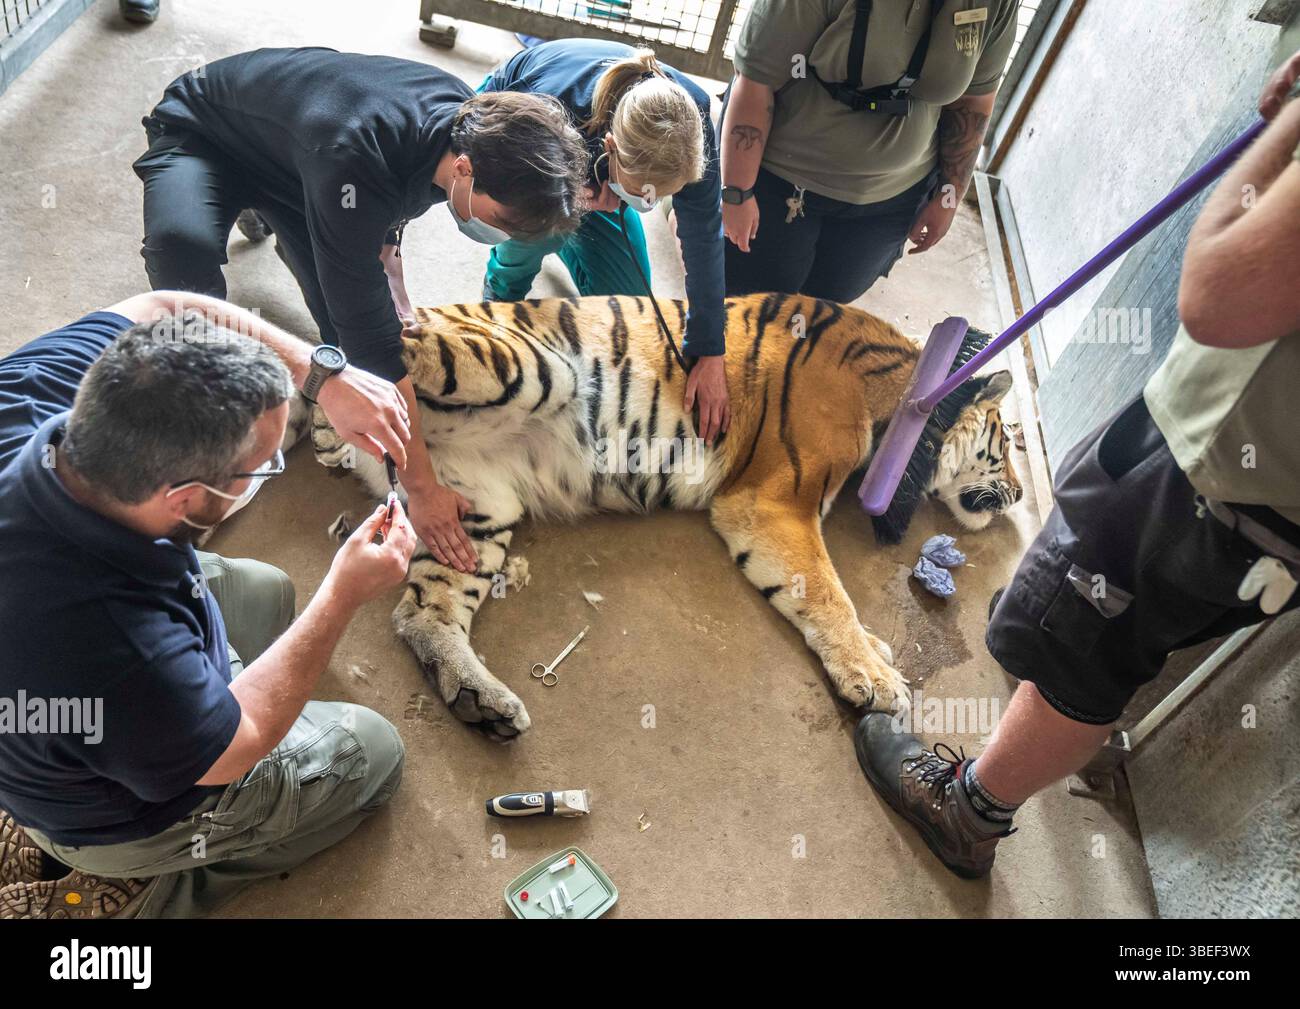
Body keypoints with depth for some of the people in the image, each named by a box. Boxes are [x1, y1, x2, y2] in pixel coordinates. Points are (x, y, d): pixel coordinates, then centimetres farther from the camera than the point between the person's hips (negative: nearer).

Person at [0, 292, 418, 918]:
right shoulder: (123, 658, -47)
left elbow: (163, 311, -13)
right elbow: (235, 749, -24)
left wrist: (325, 375, -23)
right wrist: (345, 595, -20)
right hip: (125, 812, -5)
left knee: (266, 591, 26)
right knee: (372, 750, 13)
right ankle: (136, 896, 14)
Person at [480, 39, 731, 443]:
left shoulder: (689, 117, -36)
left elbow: (703, 238, -27)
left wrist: (710, 355, -24)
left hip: (589, 169, 3)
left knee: (627, 290, -6)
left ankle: (568, 242, 25)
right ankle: (504, 283, -1)